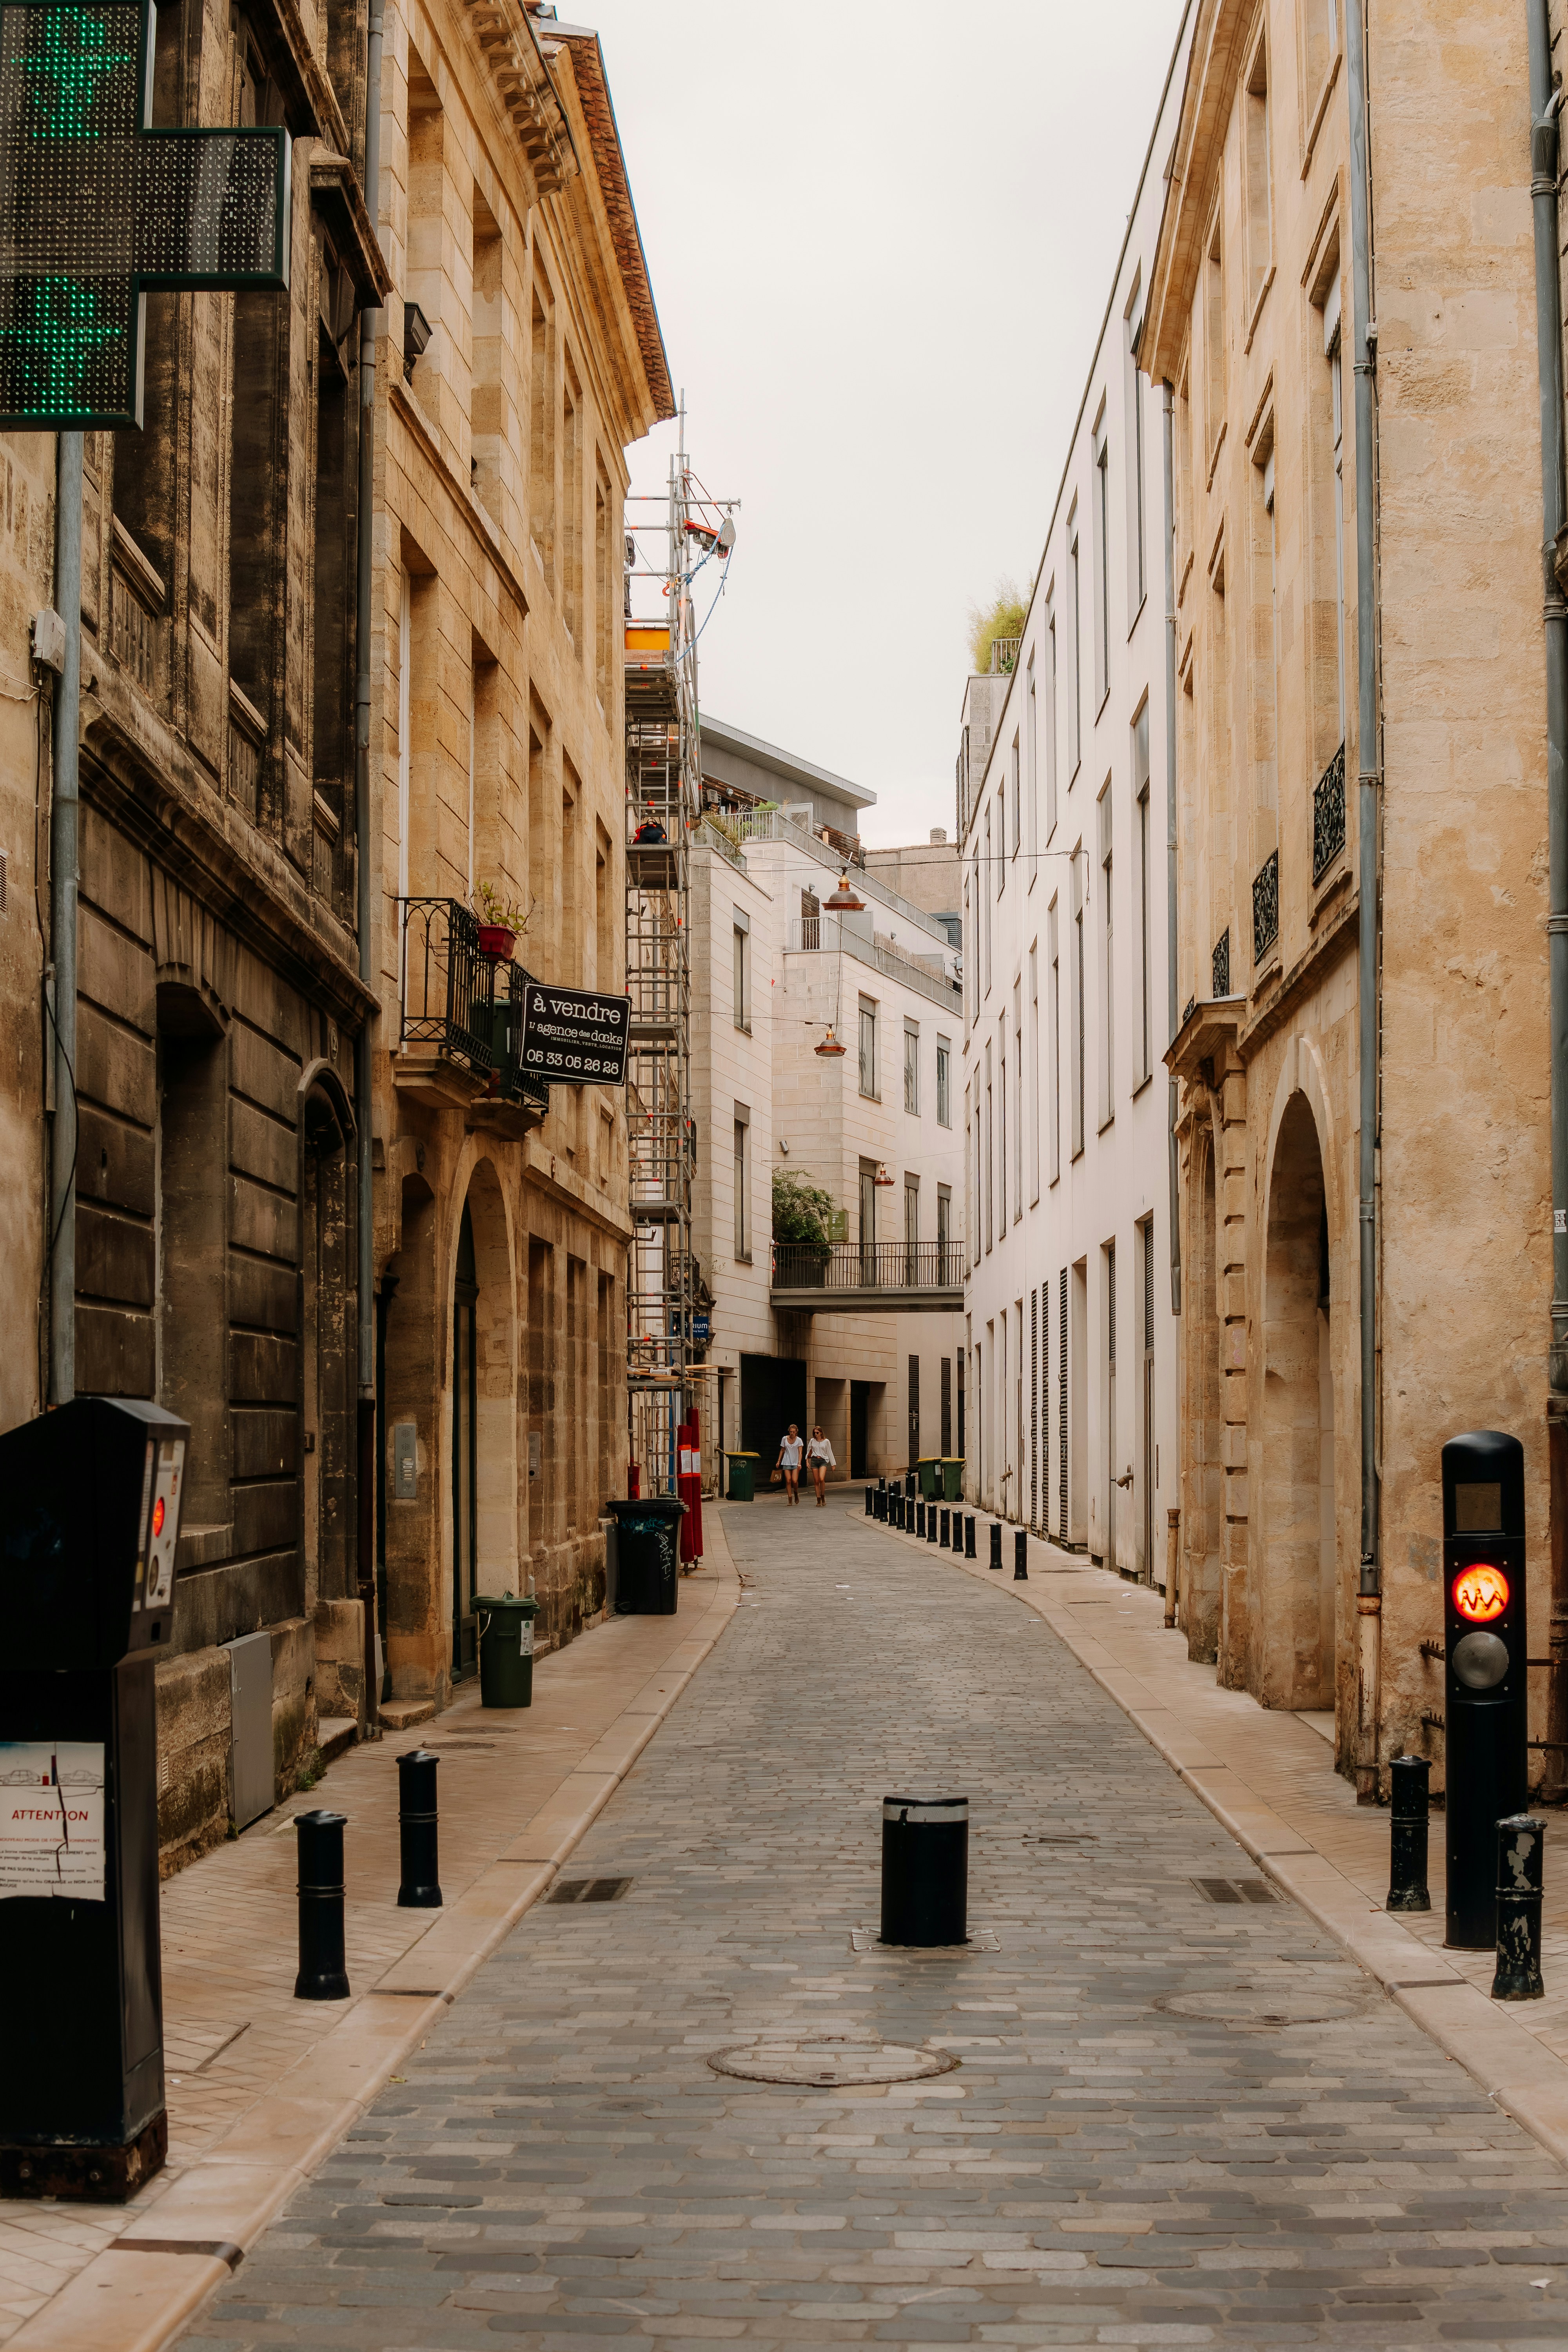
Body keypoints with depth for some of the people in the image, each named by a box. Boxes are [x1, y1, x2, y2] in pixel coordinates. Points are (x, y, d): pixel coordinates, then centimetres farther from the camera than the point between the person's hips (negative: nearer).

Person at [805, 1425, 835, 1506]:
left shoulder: (826, 1442, 4)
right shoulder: (812, 1441, 9)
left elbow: (830, 1453, 7)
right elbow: (808, 1451, 17)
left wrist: (833, 1464, 9)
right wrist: (807, 1461, 6)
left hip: (823, 1461, -3)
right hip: (814, 1461, 3)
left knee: (822, 1479, -22)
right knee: (816, 1481, 0)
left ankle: (823, 1497, -5)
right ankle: (819, 1500, 5)